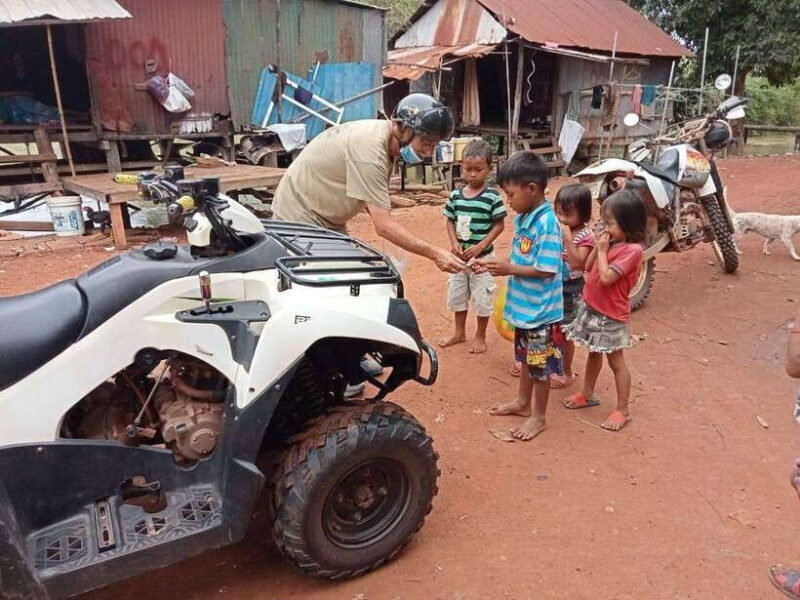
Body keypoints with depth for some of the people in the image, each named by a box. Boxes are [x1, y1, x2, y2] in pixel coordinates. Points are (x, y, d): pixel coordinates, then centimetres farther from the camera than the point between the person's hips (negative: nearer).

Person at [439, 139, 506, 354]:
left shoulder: (492, 197, -13)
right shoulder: (455, 196, -1)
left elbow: (499, 224, -10)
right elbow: (450, 221, 5)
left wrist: (480, 246, -18)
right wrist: (454, 243, -11)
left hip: (482, 257, -4)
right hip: (459, 256, 5)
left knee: (482, 297, 7)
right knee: (457, 294, 17)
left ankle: (480, 336, 26)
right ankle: (459, 332, 35)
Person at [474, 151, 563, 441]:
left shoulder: (547, 224, -24)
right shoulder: (522, 218, 2)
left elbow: (546, 270, -25)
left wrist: (508, 269, -21)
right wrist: (496, 264, -3)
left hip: (540, 310, -8)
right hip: (523, 305, 9)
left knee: (540, 364, 9)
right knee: (526, 358, 24)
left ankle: (539, 417, 26)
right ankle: (522, 402, 42)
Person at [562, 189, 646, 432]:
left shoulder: (632, 250, -22)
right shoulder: (613, 242, 2)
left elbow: (606, 277, -28)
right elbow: (588, 267, 9)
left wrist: (602, 250, -19)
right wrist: (598, 246, -3)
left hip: (610, 316, -8)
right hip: (592, 308, 8)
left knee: (615, 361, 4)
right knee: (594, 353, 22)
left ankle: (622, 410, 17)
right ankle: (587, 394, 40)